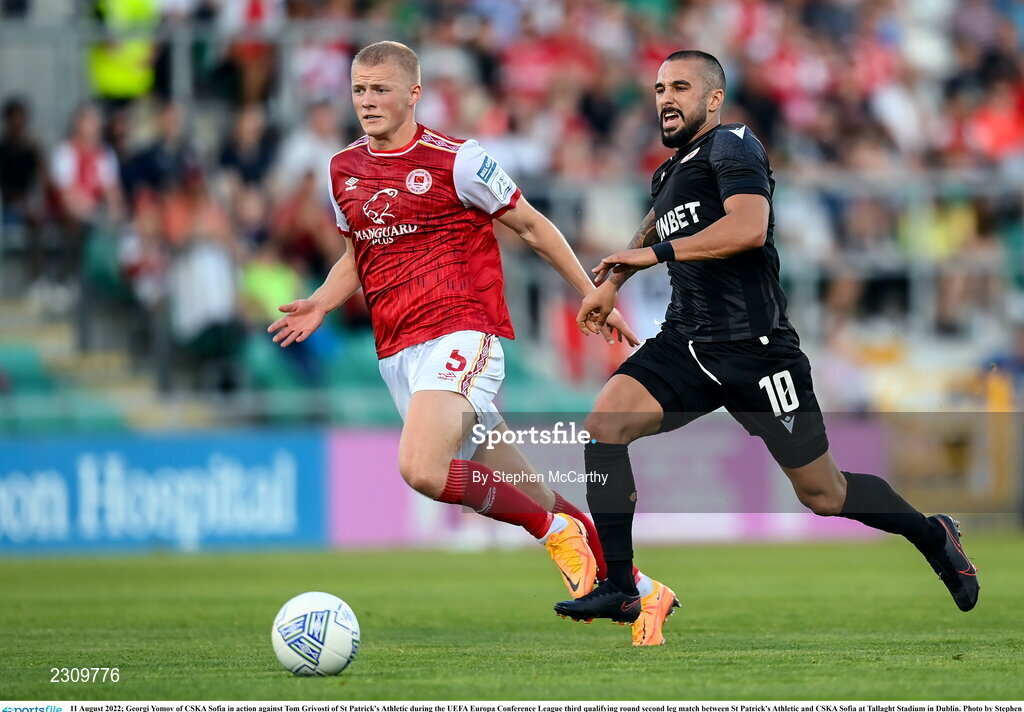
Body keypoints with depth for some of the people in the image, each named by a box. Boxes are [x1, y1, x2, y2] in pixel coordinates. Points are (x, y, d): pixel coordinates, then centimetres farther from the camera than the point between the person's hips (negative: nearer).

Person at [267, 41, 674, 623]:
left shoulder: (456, 160, -6)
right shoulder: (344, 171, 13)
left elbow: (531, 226, 3)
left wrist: (593, 297, 5)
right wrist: (321, 306, 9)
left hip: (461, 336, -7)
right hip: (396, 352, 7)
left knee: (423, 470, -29)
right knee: (511, 486, 7)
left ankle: (555, 530, -8)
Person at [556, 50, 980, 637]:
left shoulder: (732, 146, -7)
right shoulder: (668, 175, 18)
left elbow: (749, 228, -24)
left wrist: (658, 252, -21)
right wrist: (612, 281, 30)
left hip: (755, 347, -7)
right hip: (686, 345, 7)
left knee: (824, 493, 2)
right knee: (604, 423, -18)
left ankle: (933, 536, 29)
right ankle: (618, 590, -15)